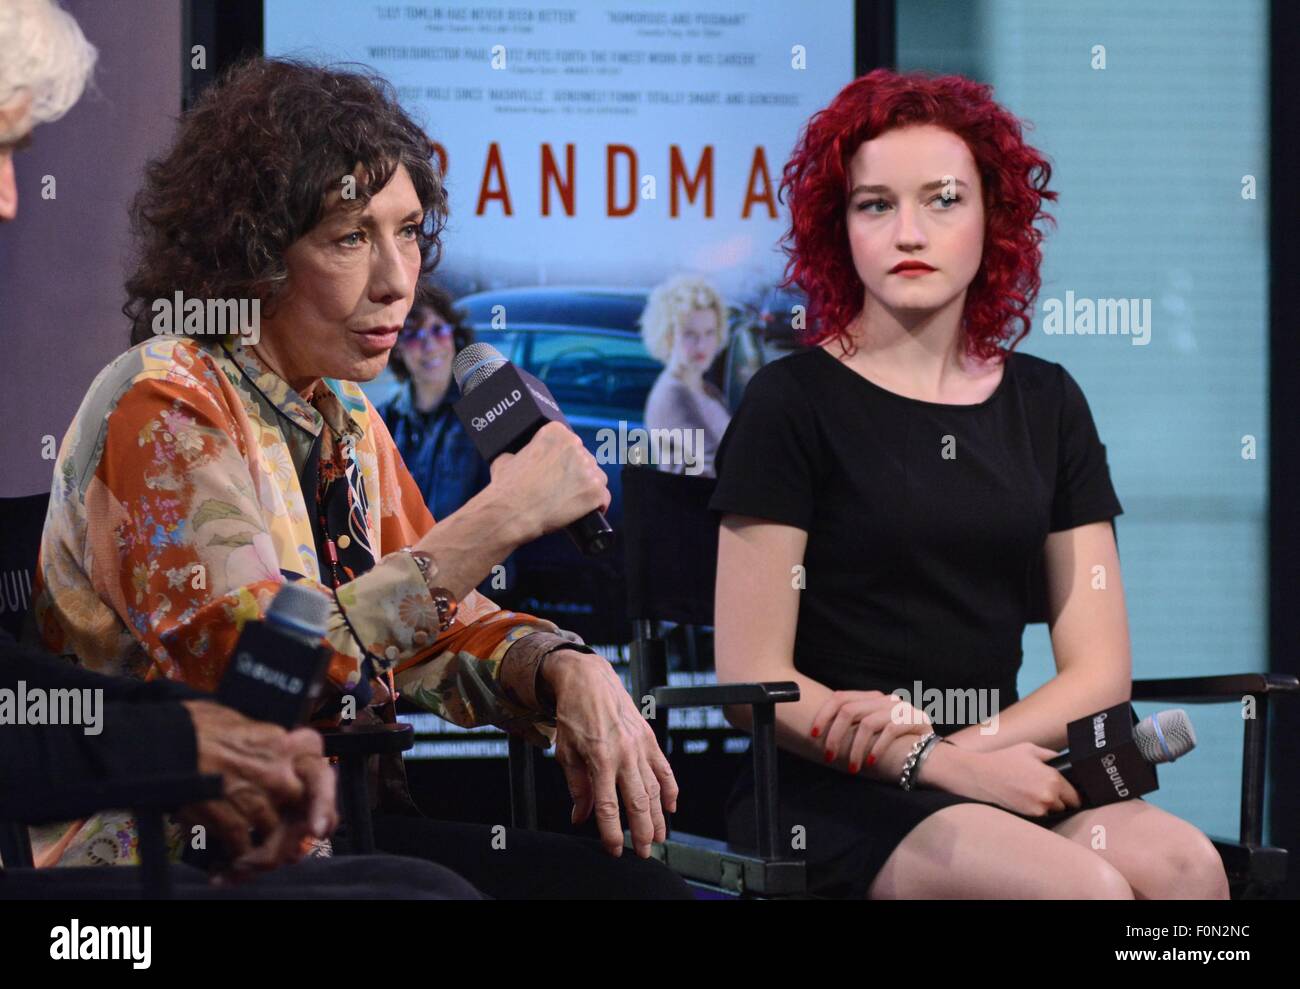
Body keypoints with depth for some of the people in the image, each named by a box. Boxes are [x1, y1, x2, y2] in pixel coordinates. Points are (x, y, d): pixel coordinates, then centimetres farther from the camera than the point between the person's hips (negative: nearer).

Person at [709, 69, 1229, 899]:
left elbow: (1101, 667, 10)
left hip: (997, 777, 5)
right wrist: (939, 764, -15)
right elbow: (753, 682, -4)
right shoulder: (793, 403, 1)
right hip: (832, 799, -5)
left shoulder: (1046, 405, 15)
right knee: (1083, 886, -33)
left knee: (1183, 864, -28)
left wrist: (973, 744, -9)